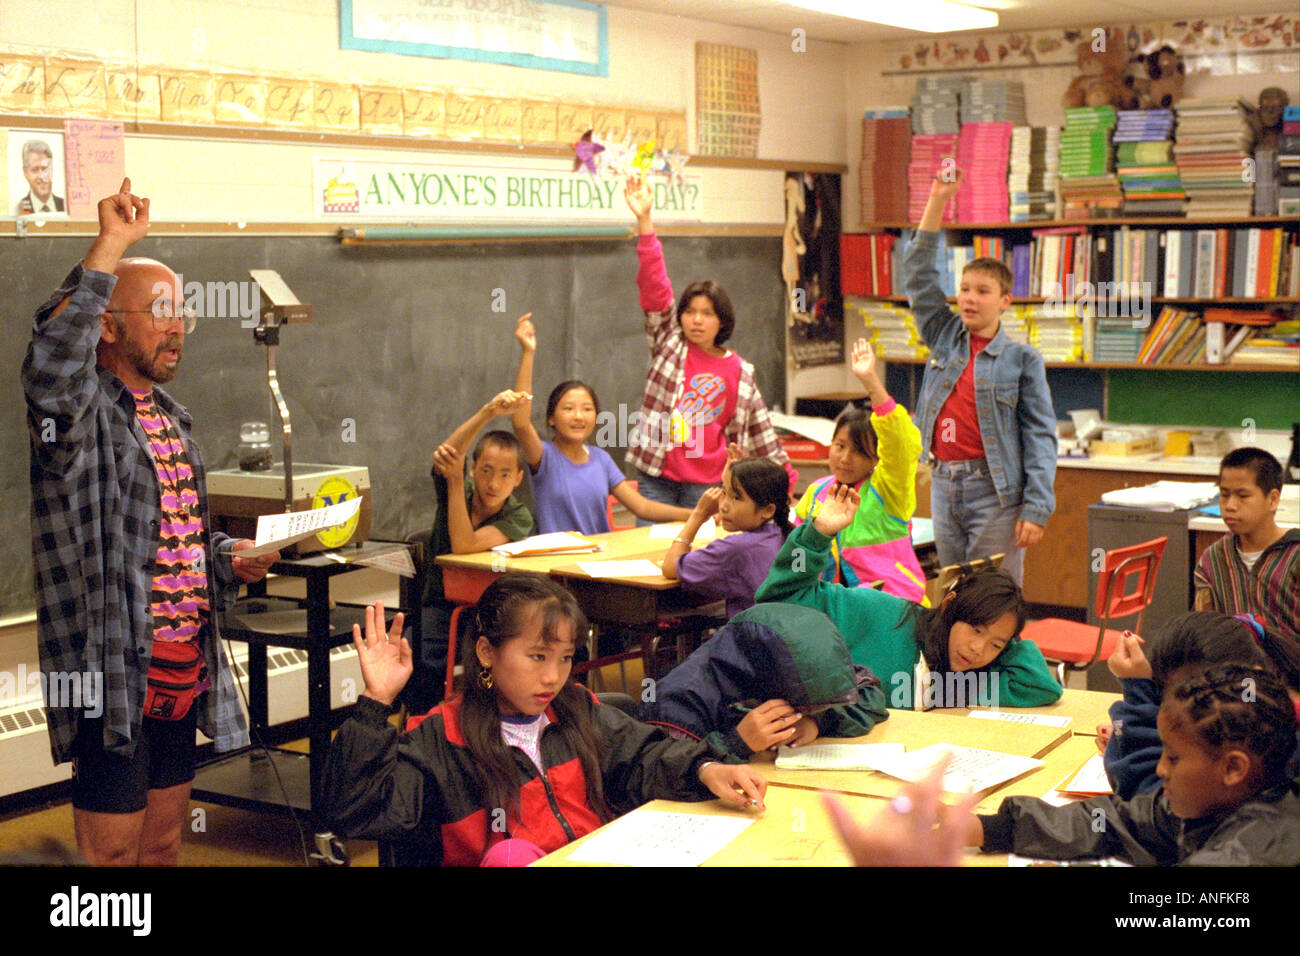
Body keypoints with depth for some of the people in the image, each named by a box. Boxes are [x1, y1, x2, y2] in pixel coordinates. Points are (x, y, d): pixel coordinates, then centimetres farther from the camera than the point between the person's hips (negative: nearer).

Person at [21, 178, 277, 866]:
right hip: (114, 680, -8)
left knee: (165, 845, 17)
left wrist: (230, 556, 6)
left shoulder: (175, 419, 17)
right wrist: (111, 246, -34)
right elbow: (51, 363, -35)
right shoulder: (82, 414, -10)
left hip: (184, 675, 8)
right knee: (114, 853, 1)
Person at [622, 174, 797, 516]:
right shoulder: (669, 344, 3)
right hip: (656, 478, 0)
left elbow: (759, 429, 13)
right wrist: (644, 223, -16)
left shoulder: (740, 372, 6)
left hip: (706, 485, 1)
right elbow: (655, 290, -7)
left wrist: (784, 477, 13)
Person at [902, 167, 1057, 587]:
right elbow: (917, 274, 8)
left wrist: (1036, 509, -13)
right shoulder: (944, 338, 10)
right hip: (944, 485, 5)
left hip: (995, 491, -4)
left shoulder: (1022, 360, -2)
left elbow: (1040, 435, -5)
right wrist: (937, 201, 1)